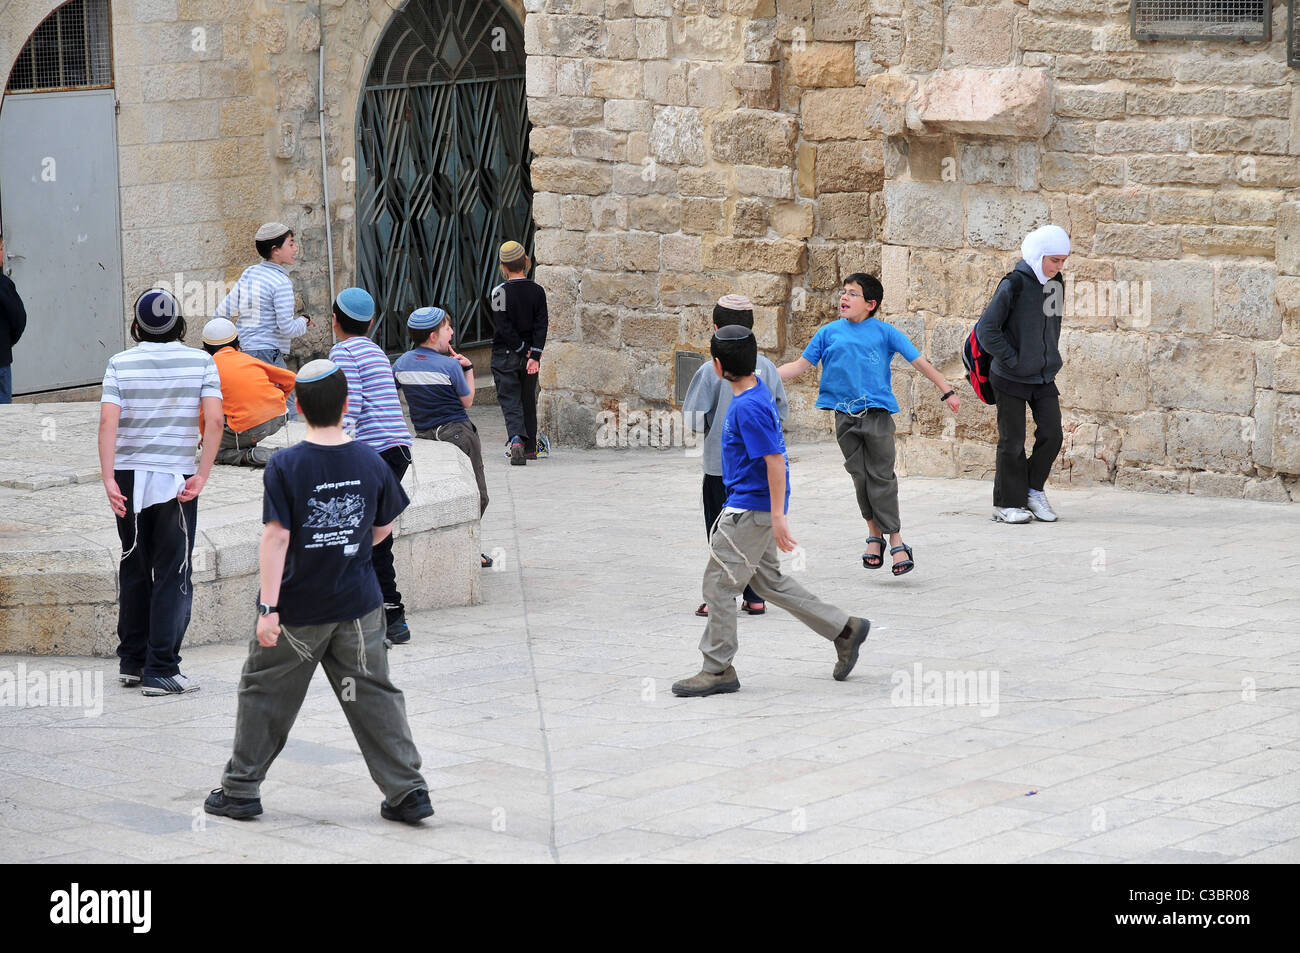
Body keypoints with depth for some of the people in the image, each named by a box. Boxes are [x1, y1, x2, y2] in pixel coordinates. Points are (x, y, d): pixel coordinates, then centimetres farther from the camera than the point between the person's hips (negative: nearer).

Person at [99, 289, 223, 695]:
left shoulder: (120, 364, 1)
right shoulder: (201, 362, -1)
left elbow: (108, 421, -11)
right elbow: (214, 421, -12)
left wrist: (108, 479, -14)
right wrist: (202, 475, -11)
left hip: (129, 478, 2)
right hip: (176, 480, -2)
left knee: (133, 570, 16)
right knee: (172, 576, 2)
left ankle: (131, 662, 22)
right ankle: (161, 671, -1)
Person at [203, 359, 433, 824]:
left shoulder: (285, 466, -14)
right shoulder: (371, 463, -4)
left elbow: (276, 537, -18)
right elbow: (383, 529, 8)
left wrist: (268, 607, -18)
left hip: (297, 610, -3)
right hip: (358, 605, 3)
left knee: (264, 691, 13)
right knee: (374, 696, 9)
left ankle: (240, 790, 19)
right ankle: (408, 791, 7)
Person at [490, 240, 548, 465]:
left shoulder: (500, 292, -10)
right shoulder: (537, 291, 0)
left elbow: (504, 326, -14)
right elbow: (541, 325, -8)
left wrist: (524, 350, -9)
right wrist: (534, 355, -12)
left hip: (505, 354, -3)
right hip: (530, 356, 3)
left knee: (510, 400, -3)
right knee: (528, 400, 16)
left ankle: (517, 439, -26)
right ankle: (530, 447, 22)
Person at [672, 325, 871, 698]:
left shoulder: (749, 408, -22)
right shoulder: (756, 391, 8)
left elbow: (775, 461, -24)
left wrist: (778, 517, -24)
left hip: (750, 509, -10)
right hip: (749, 504, 10)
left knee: (718, 585, -3)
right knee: (769, 581, 17)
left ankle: (717, 670, 5)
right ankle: (845, 629, 20)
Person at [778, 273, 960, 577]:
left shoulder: (884, 332, 0)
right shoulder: (829, 333, 7)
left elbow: (919, 361, 2)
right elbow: (800, 365, 10)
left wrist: (947, 391, 0)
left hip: (877, 412, -3)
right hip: (845, 415, 3)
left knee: (882, 476, -4)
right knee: (859, 475, 7)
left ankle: (895, 539, 2)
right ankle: (874, 533, 20)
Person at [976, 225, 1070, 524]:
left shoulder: (1056, 284, 5)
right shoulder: (1014, 285, -16)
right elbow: (986, 330, -16)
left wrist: (1051, 360, 14)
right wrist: (1012, 361, -14)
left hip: (1044, 377, 6)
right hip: (1011, 379, -6)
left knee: (1052, 434, -1)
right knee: (1012, 442, 1)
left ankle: (1034, 489, 18)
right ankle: (1008, 504, 12)